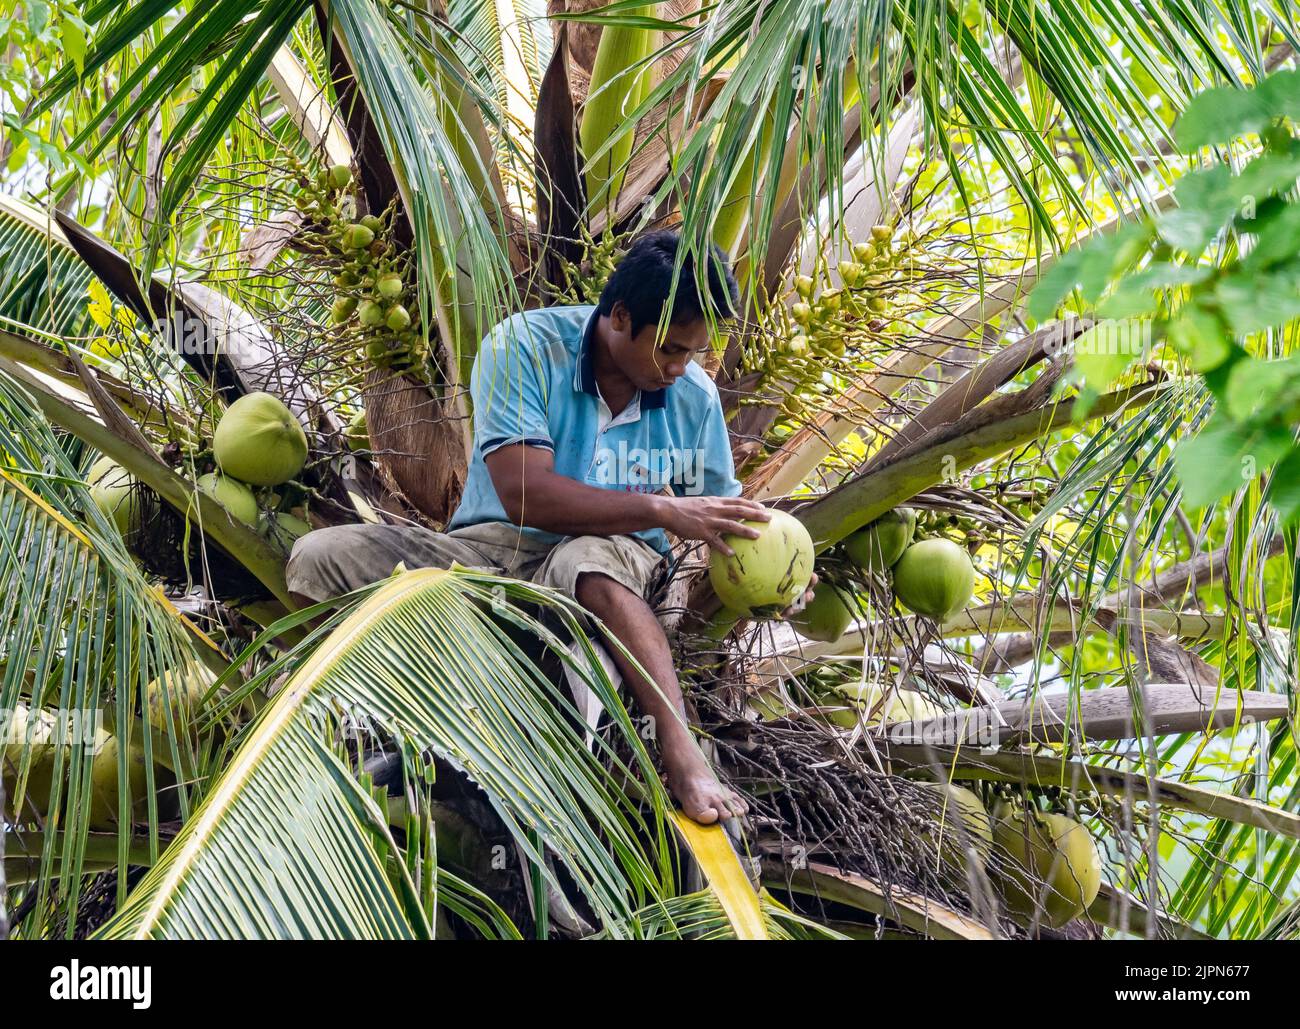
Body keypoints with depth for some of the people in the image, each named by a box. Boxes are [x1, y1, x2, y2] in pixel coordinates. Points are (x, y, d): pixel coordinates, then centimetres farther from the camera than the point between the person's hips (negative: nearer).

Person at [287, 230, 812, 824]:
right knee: (319, 558, -22)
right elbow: (524, 495, -22)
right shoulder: (524, 346, -11)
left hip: (614, 564, 0)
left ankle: (682, 753, -49)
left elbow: (720, 516, 12)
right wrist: (663, 511, -24)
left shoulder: (696, 397, 3)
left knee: (586, 563, -41)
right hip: (488, 552, 0)